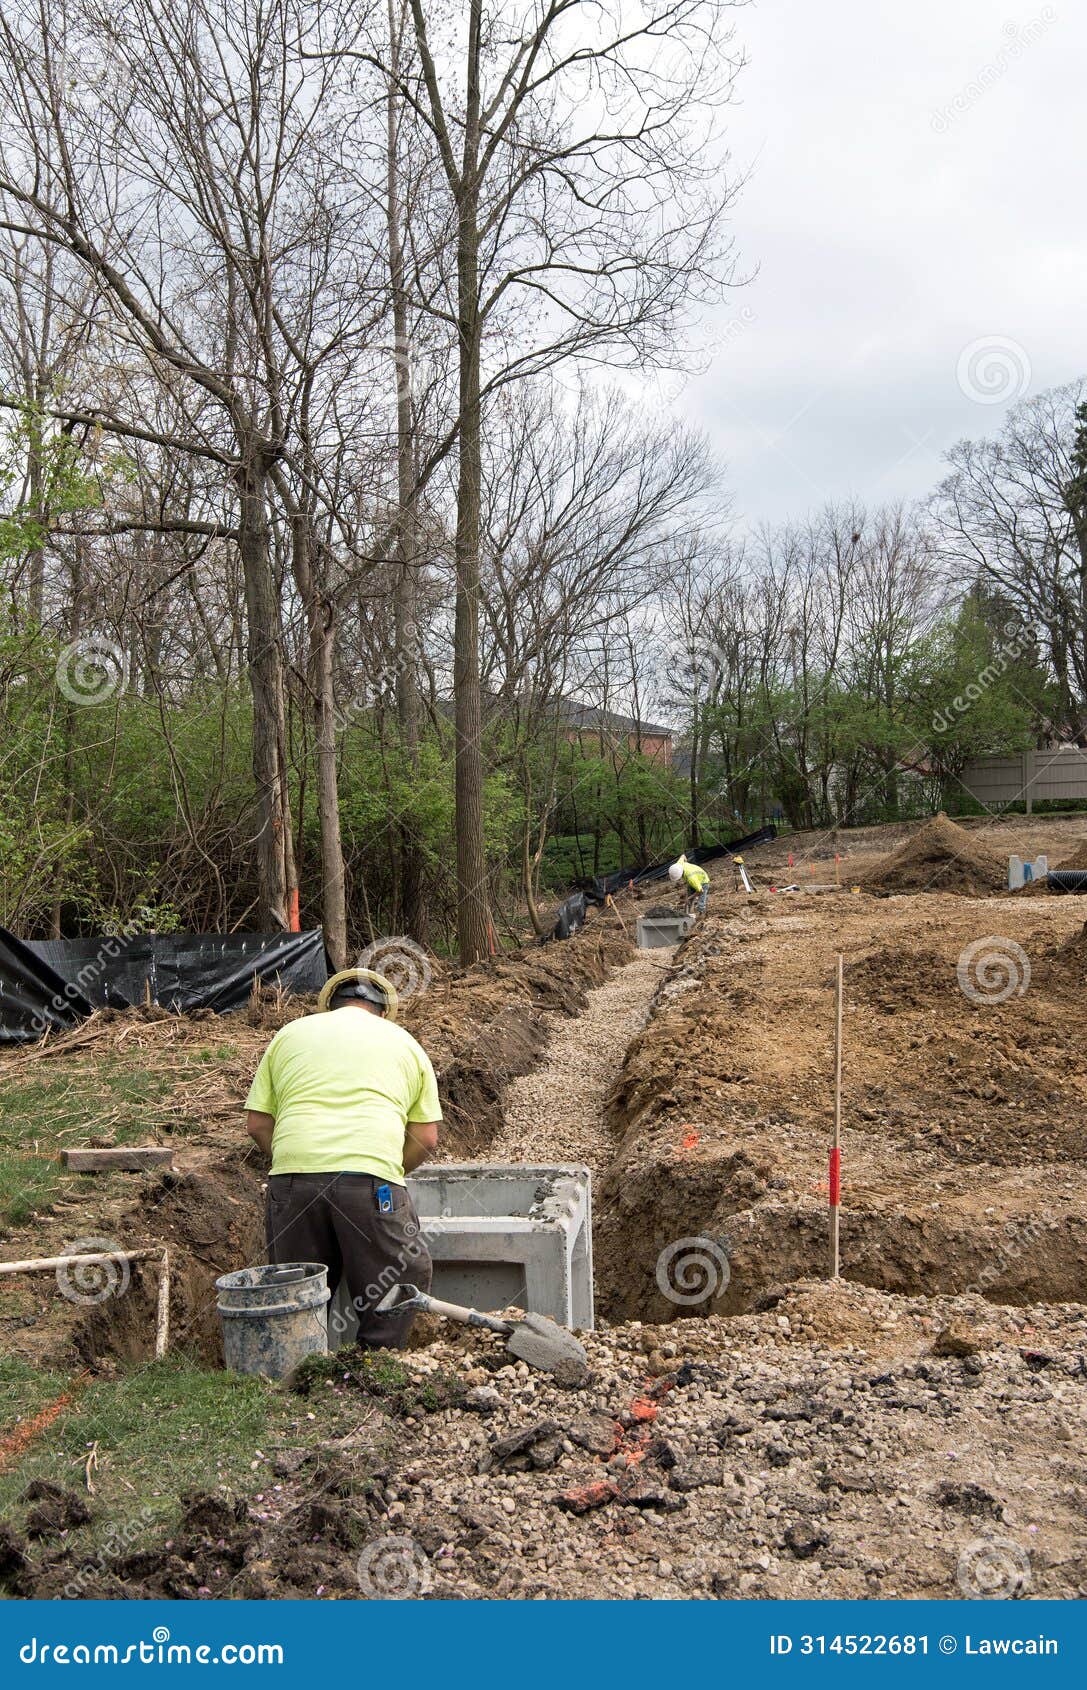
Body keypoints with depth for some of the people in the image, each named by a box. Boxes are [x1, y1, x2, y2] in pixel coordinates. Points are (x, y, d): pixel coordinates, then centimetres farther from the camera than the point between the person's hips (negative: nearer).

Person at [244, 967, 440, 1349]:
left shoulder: (289, 1034, 22)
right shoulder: (405, 1043, 20)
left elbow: (257, 1123, 16)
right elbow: (427, 1138, 15)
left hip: (293, 1177, 2)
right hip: (373, 1178, -2)